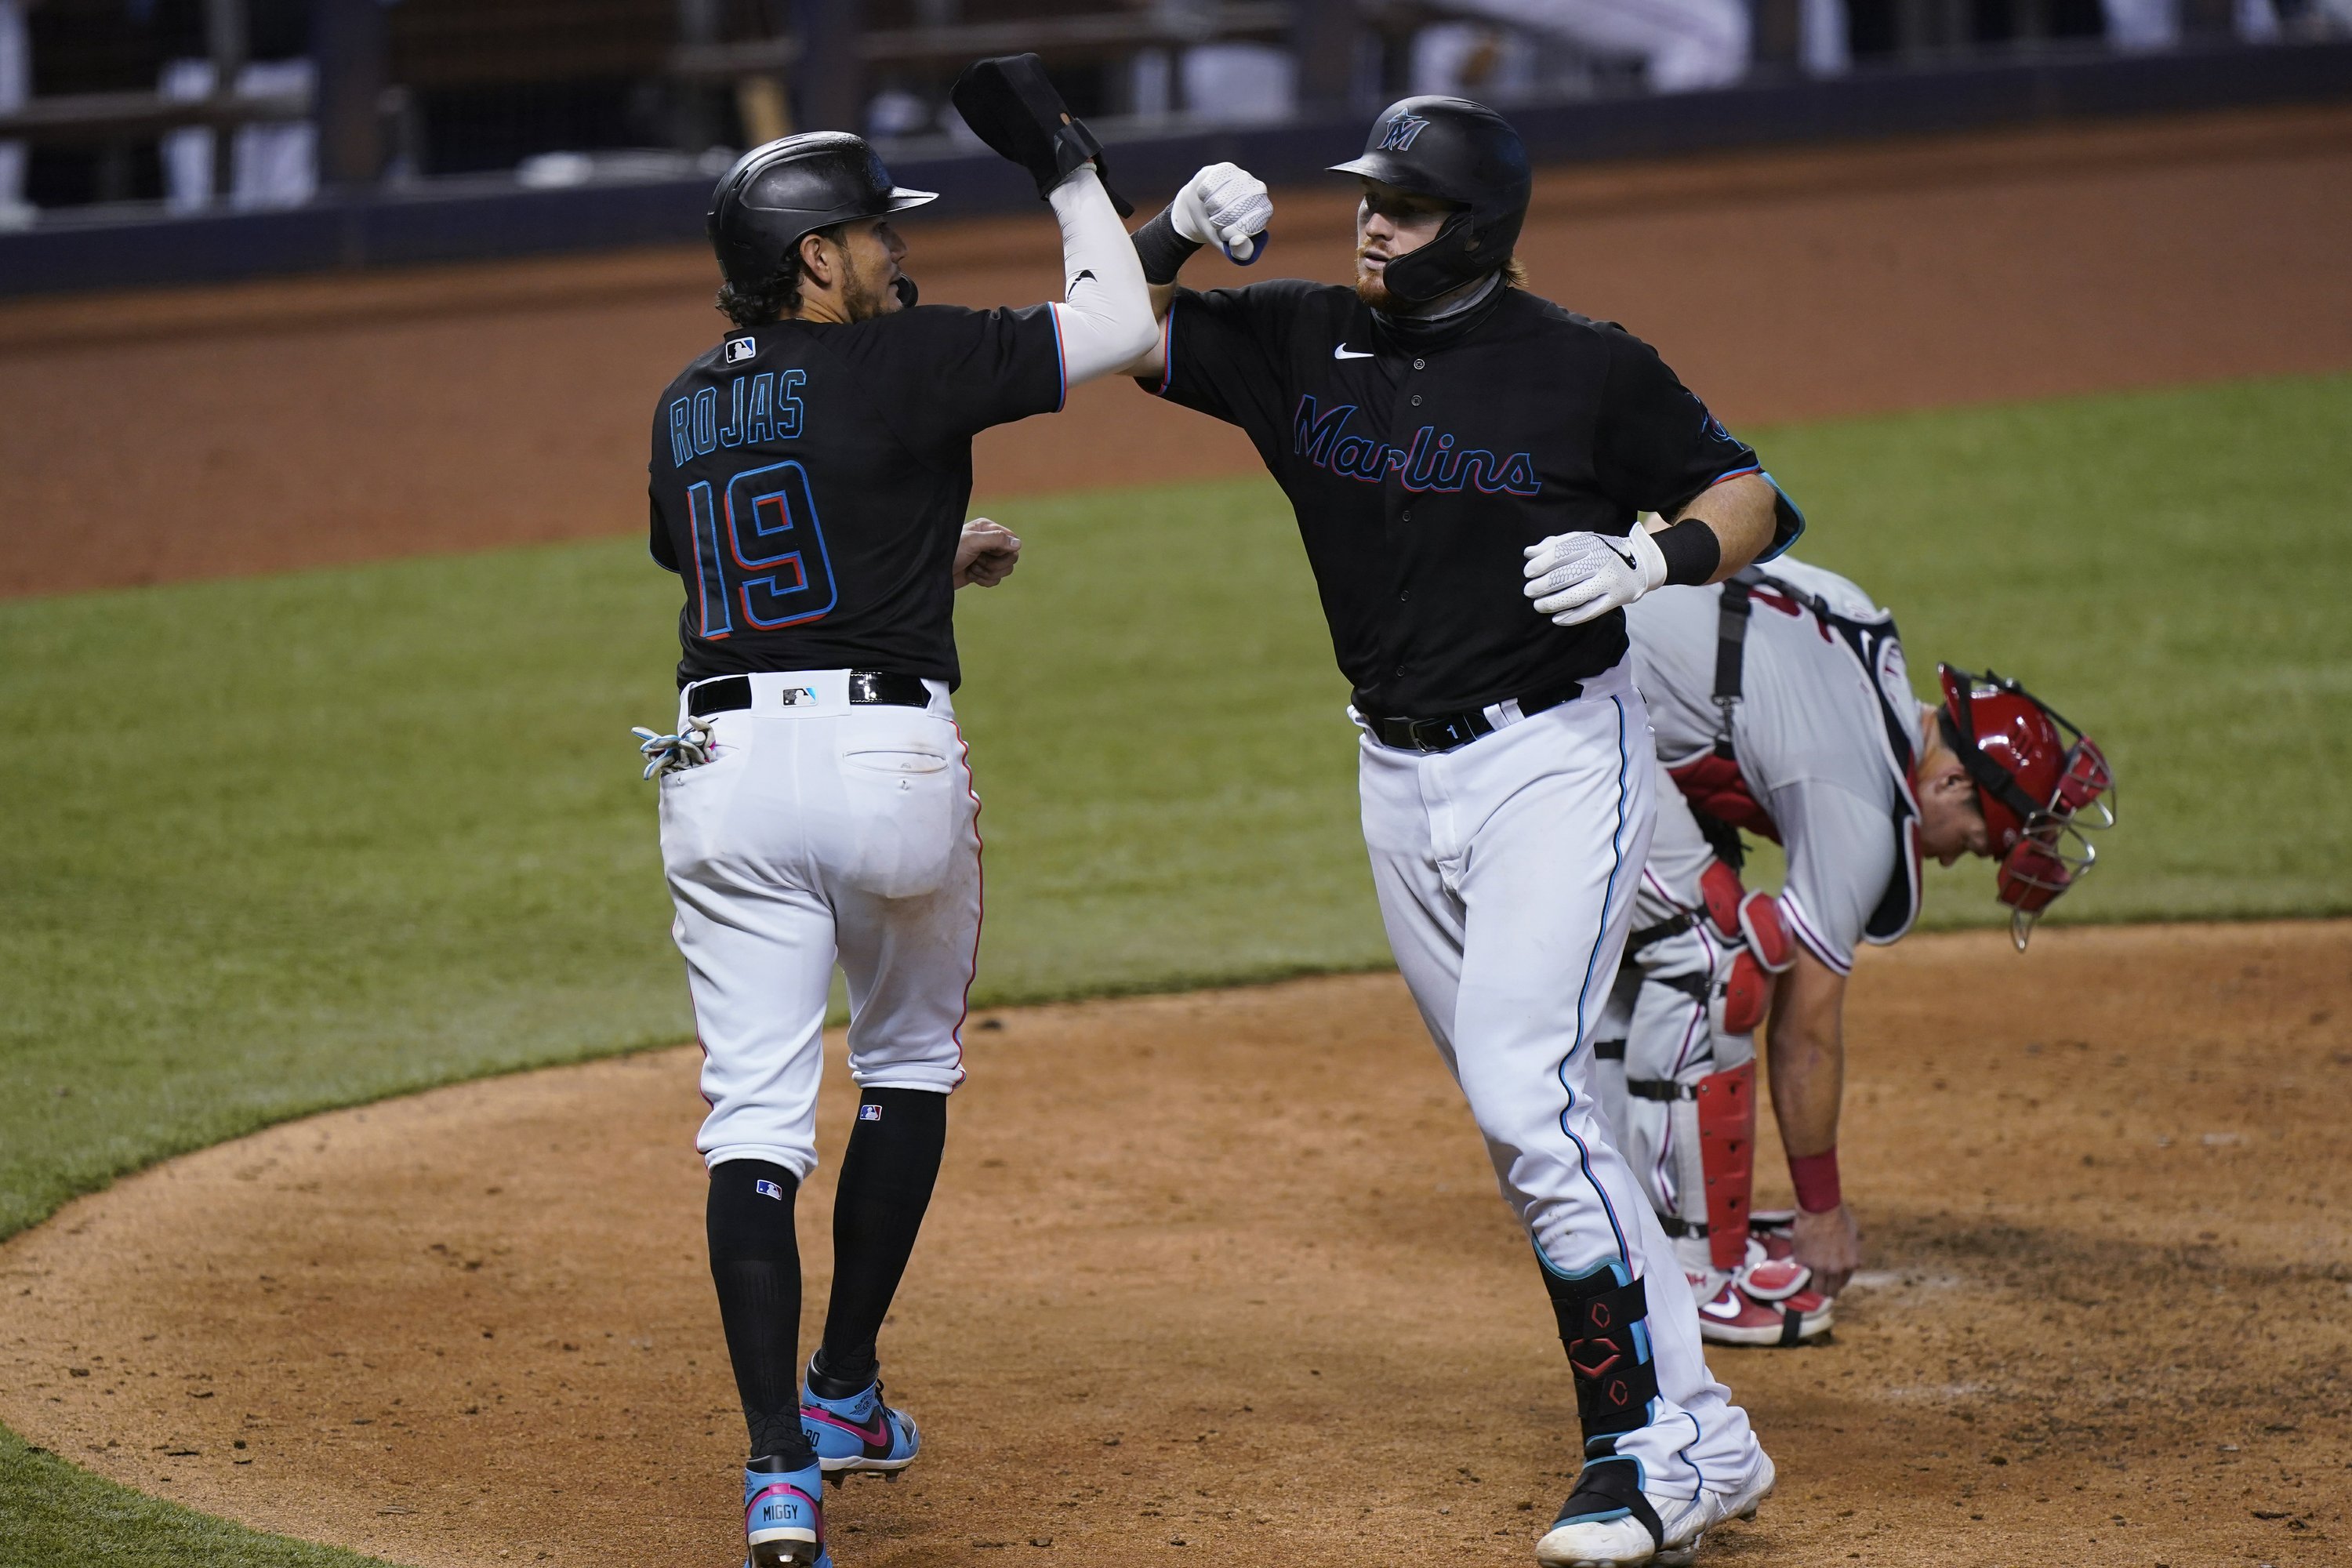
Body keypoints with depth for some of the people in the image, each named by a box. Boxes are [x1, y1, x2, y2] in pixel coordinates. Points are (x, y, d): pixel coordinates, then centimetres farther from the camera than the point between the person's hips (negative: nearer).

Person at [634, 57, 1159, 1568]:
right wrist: (1066, 158, 10)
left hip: (722, 763, 4)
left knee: (755, 1111, 0)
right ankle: (848, 1389, 28)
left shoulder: (686, 409, 14)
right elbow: (1114, 325, -1)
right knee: (910, 1062, 22)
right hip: (889, 756, -4)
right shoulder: (901, 362, -6)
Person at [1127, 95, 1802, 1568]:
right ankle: (1703, 1441, 23)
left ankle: (1646, 1450, -14)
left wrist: (1654, 558, -22)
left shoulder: (1586, 368, -8)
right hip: (1402, 782, 6)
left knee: (1523, 1086, -19)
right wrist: (1179, 232, -12)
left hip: (1557, 756, -6)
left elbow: (1752, 498, -2)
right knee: (1535, 1117, 11)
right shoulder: (1302, 342, 3)